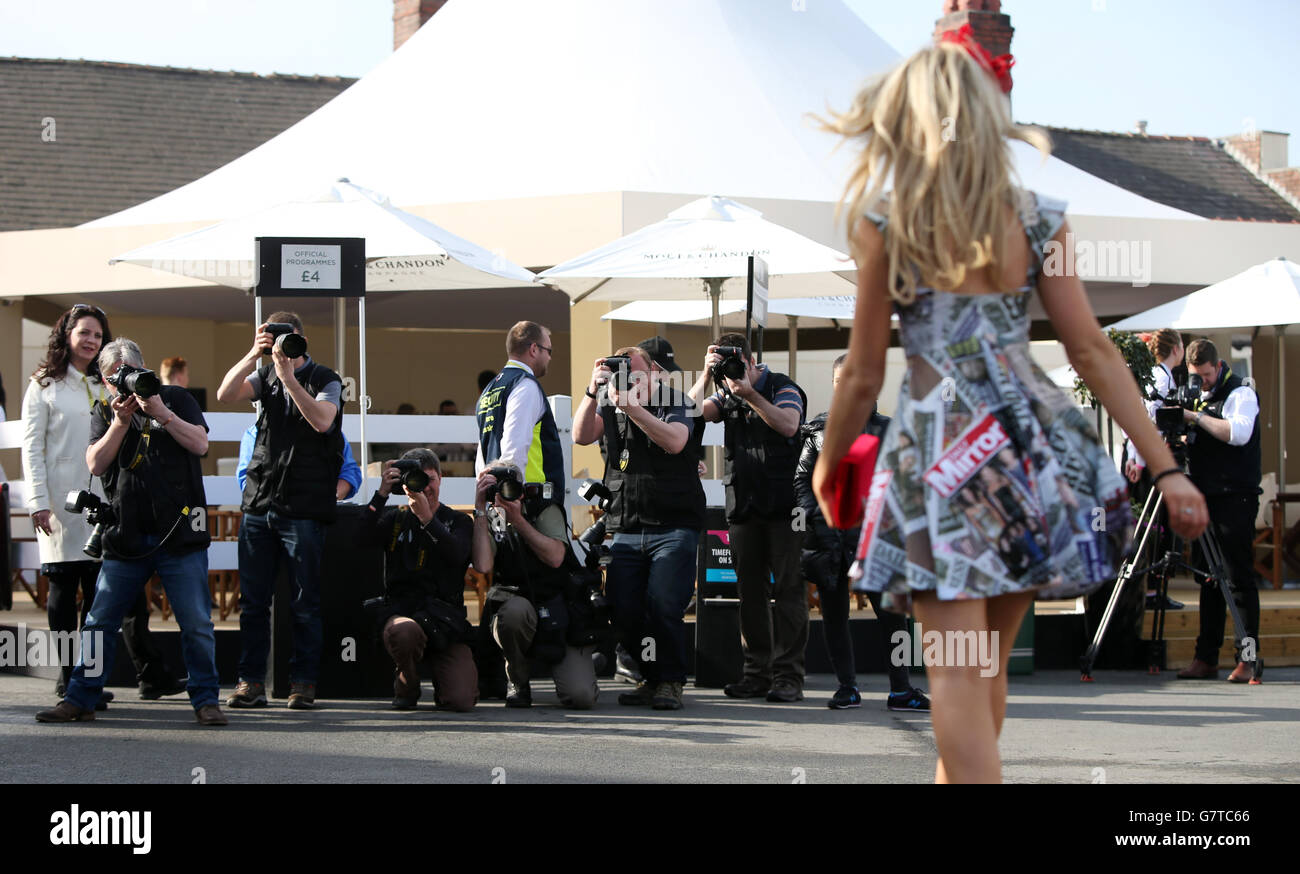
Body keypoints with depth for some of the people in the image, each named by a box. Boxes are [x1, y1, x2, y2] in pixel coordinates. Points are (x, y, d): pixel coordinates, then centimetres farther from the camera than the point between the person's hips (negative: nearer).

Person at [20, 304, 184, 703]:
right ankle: (69, 679, 4)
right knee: (63, 591, 0)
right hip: (63, 504, -3)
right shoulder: (45, 386, 6)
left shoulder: (106, 387, 19)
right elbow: (31, 447, -1)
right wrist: (39, 501, -10)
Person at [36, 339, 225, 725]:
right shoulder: (104, 412, 13)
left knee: (196, 624, -3)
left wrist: (160, 413, -13)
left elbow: (200, 444, -4)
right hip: (125, 536, 2)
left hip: (179, 534, -2)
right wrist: (121, 421, -11)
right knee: (99, 622, 3)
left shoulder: (176, 399, 8)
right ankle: (79, 700, 9)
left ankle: (205, 700, 6)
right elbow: (96, 464, 1)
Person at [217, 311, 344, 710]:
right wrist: (253, 355, -14)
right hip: (259, 503, 5)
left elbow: (321, 420, -19)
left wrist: (288, 376, -24)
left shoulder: (325, 380, 0)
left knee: (305, 602, -1)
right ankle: (251, 681, 7)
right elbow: (226, 394, -2)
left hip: (303, 508, -4)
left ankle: (303, 682, 4)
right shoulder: (266, 376, 14)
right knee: (252, 598, 3)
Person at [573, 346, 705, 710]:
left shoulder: (676, 402, -1)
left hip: (674, 527, -4)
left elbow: (674, 441, -21)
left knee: (663, 605, -19)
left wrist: (630, 405, -29)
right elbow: (581, 435, -5)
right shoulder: (609, 407, 12)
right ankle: (650, 678, 13)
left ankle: (671, 682, -5)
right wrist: (593, 391, -18)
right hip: (625, 528, 4)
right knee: (623, 611, -5)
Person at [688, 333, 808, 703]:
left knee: (788, 588, -5)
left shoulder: (782, 387, 0)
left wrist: (749, 394, -24)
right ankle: (757, 672, 9)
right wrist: (706, 374, -10)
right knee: (750, 591, 5)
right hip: (743, 506, 5)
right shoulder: (726, 394, 15)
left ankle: (788, 675, -6)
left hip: (784, 505, -5)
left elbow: (788, 424, -18)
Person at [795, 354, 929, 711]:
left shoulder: (886, 430, 9)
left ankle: (901, 689, -4)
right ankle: (847, 688, 13)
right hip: (829, 535, 2)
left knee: (891, 610, -8)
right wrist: (813, 513, -3)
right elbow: (802, 478, 12)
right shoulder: (819, 431, 12)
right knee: (834, 612, 5)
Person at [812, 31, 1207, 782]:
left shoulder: (886, 225, -2)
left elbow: (864, 375, 3)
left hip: (940, 444, -4)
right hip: (1030, 440, 4)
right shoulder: (1035, 220, 6)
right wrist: (1166, 468, 1)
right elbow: (1093, 351, 1)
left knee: (958, 675, -6)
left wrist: (829, 464, 20)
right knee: (989, 664, 19)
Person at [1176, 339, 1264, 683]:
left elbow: (1238, 432, -24)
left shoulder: (1241, 393, -6)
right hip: (1205, 497, 7)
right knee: (1208, 580, 7)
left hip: (1235, 498, -7)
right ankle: (1206, 658, 8)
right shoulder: (1197, 395, 17)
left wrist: (1196, 418, -21)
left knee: (1239, 577, -9)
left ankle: (1249, 658, -8)